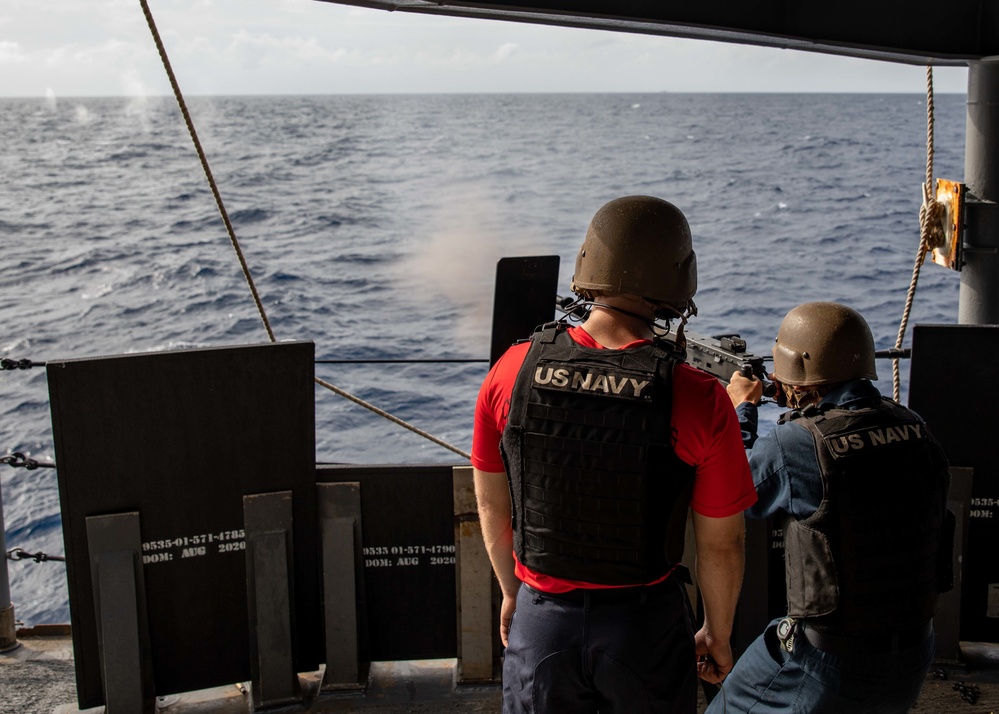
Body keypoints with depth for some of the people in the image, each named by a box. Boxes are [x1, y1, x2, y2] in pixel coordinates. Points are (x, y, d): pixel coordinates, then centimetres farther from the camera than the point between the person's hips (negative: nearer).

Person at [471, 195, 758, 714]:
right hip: (648, 626, -1)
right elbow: (721, 545, -9)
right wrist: (718, 634, 10)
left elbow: (491, 505, 0)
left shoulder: (513, 371, -13)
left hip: (542, 618, 2)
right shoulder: (700, 402, -20)